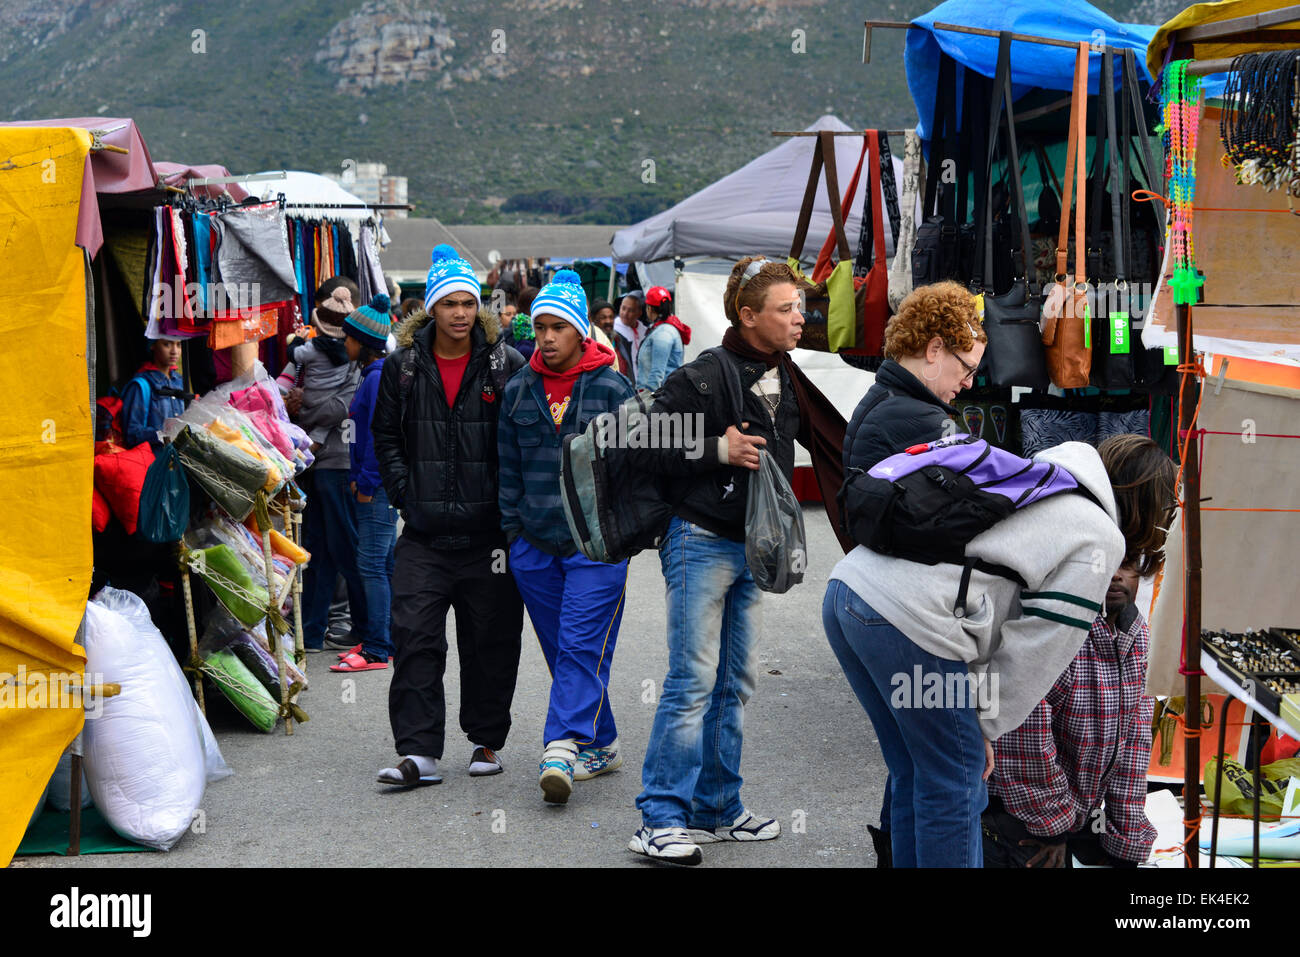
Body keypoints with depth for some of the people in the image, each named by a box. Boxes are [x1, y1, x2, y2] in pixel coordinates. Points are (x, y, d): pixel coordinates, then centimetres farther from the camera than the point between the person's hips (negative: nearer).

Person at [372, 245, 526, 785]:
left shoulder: (506, 365, -1)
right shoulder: (403, 365, 4)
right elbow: (385, 435, 14)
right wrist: (404, 491, 2)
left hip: (488, 532, -1)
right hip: (424, 533, 1)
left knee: (491, 642, 8)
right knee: (415, 639, -5)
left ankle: (487, 742, 24)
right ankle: (419, 754, -1)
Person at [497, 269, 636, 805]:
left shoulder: (611, 388, 0)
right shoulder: (518, 390, 10)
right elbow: (508, 465, 14)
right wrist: (512, 527, 9)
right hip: (535, 543, 4)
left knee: (583, 646, -12)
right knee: (559, 649, 8)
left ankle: (563, 746, -18)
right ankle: (599, 745, 18)